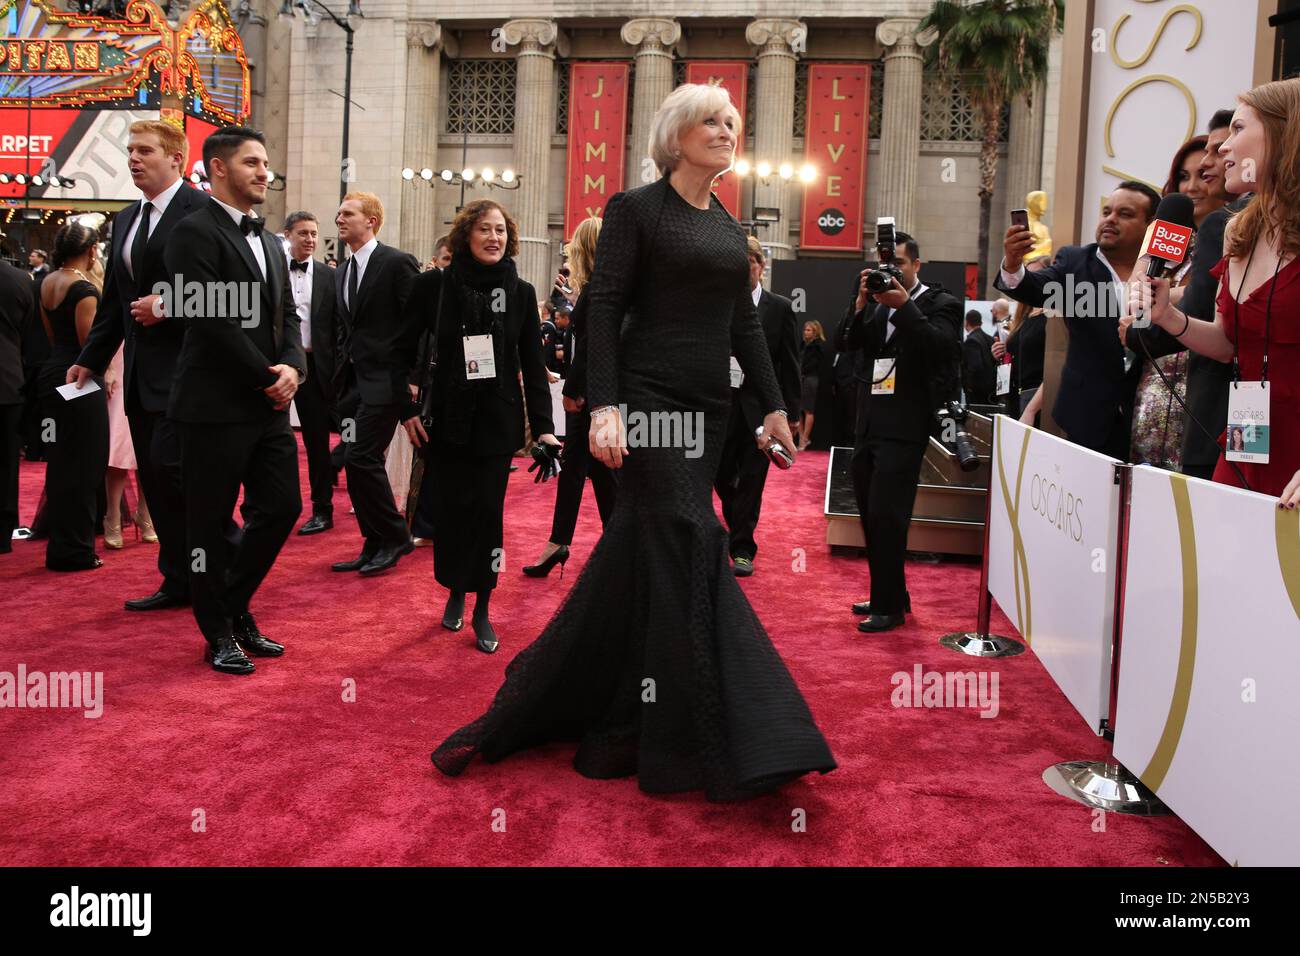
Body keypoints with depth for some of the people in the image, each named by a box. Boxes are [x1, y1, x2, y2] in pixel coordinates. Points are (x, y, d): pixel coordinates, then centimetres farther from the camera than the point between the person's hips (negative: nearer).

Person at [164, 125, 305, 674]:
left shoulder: (268, 241, 17)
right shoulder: (195, 232, -9)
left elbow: (287, 314, 14)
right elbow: (212, 320, -17)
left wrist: (292, 366, -5)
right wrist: (267, 377, -12)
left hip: (268, 403, 8)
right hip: (217, 405, -7)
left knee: (282, 507, 8)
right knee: (211, 522, 4)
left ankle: (233, 608, 27)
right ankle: (219, 633, 19)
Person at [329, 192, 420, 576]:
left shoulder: (398, 263, -9)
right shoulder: (344, 271, 16)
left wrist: (415, 379, -16)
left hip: (388, 379, -8)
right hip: (357, 380, 9)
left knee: (360, 458, -14)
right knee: (363, 461, 9)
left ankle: (394, 537, 2)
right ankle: (377, 545, 18)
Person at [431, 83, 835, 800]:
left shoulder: (729, 227, 17)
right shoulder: (635, 209, -3)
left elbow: (745, 324, 18)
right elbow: (603, 308, -10)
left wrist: (773, 405, 13)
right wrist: (605, 405, -21)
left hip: (709, 405, 7)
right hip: (649, 396, -7)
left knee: (639, 552, 8)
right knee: (687, 543, -10)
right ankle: (705, 741, -1)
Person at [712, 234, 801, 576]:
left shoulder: (780, 308, 0)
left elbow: (789, 364, 0)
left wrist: (791, 412, -3)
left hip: (759, 406, -2)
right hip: (722, 403, 2)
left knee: (751, 480, 2)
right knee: (721, 476, 8)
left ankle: (742, 548, 12)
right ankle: (739, 530, 34)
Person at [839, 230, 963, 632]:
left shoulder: (940, 304, 0)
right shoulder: (876, 303, 14)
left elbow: (943, 347, -17)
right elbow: (845, 343, 5)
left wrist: (904, 306, -22)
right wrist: (861, 302, -8)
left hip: (903, 429, -6)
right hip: (868, 424, 6)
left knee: (886, 517, -9)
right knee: (871, 517, 11)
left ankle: (890, 607, 1)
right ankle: (888, 595, 24)